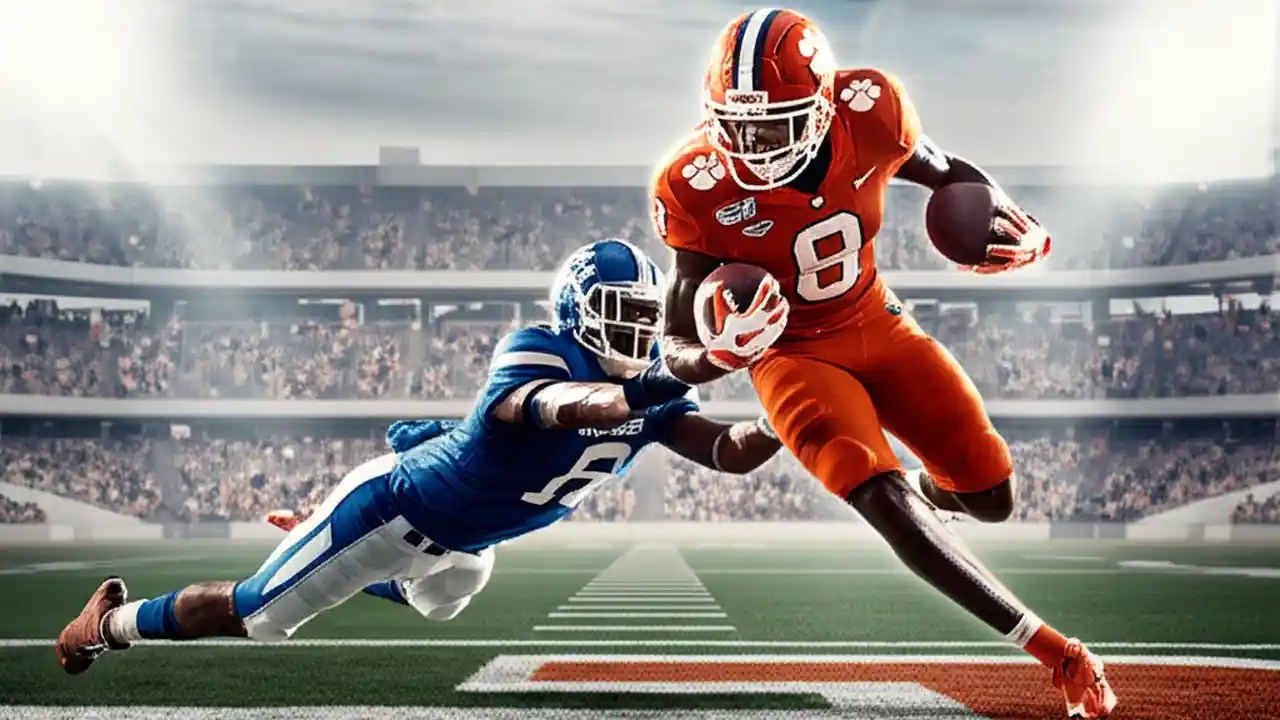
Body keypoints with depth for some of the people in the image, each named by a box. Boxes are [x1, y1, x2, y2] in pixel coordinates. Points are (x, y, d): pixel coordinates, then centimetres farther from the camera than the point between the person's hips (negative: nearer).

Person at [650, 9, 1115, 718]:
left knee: (992, 496, 3)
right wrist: (720, 353, -43)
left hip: (880, 325, 3)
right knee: (880, 495, -25)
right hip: (794, 353, -3)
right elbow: (678, 349, -19)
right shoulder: (701, 187, -25)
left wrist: (1000, 216, -19)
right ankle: (1057, 653, -17)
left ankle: (935, 490, 44)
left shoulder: (868, 118, -21)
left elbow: (950, 173, 3)